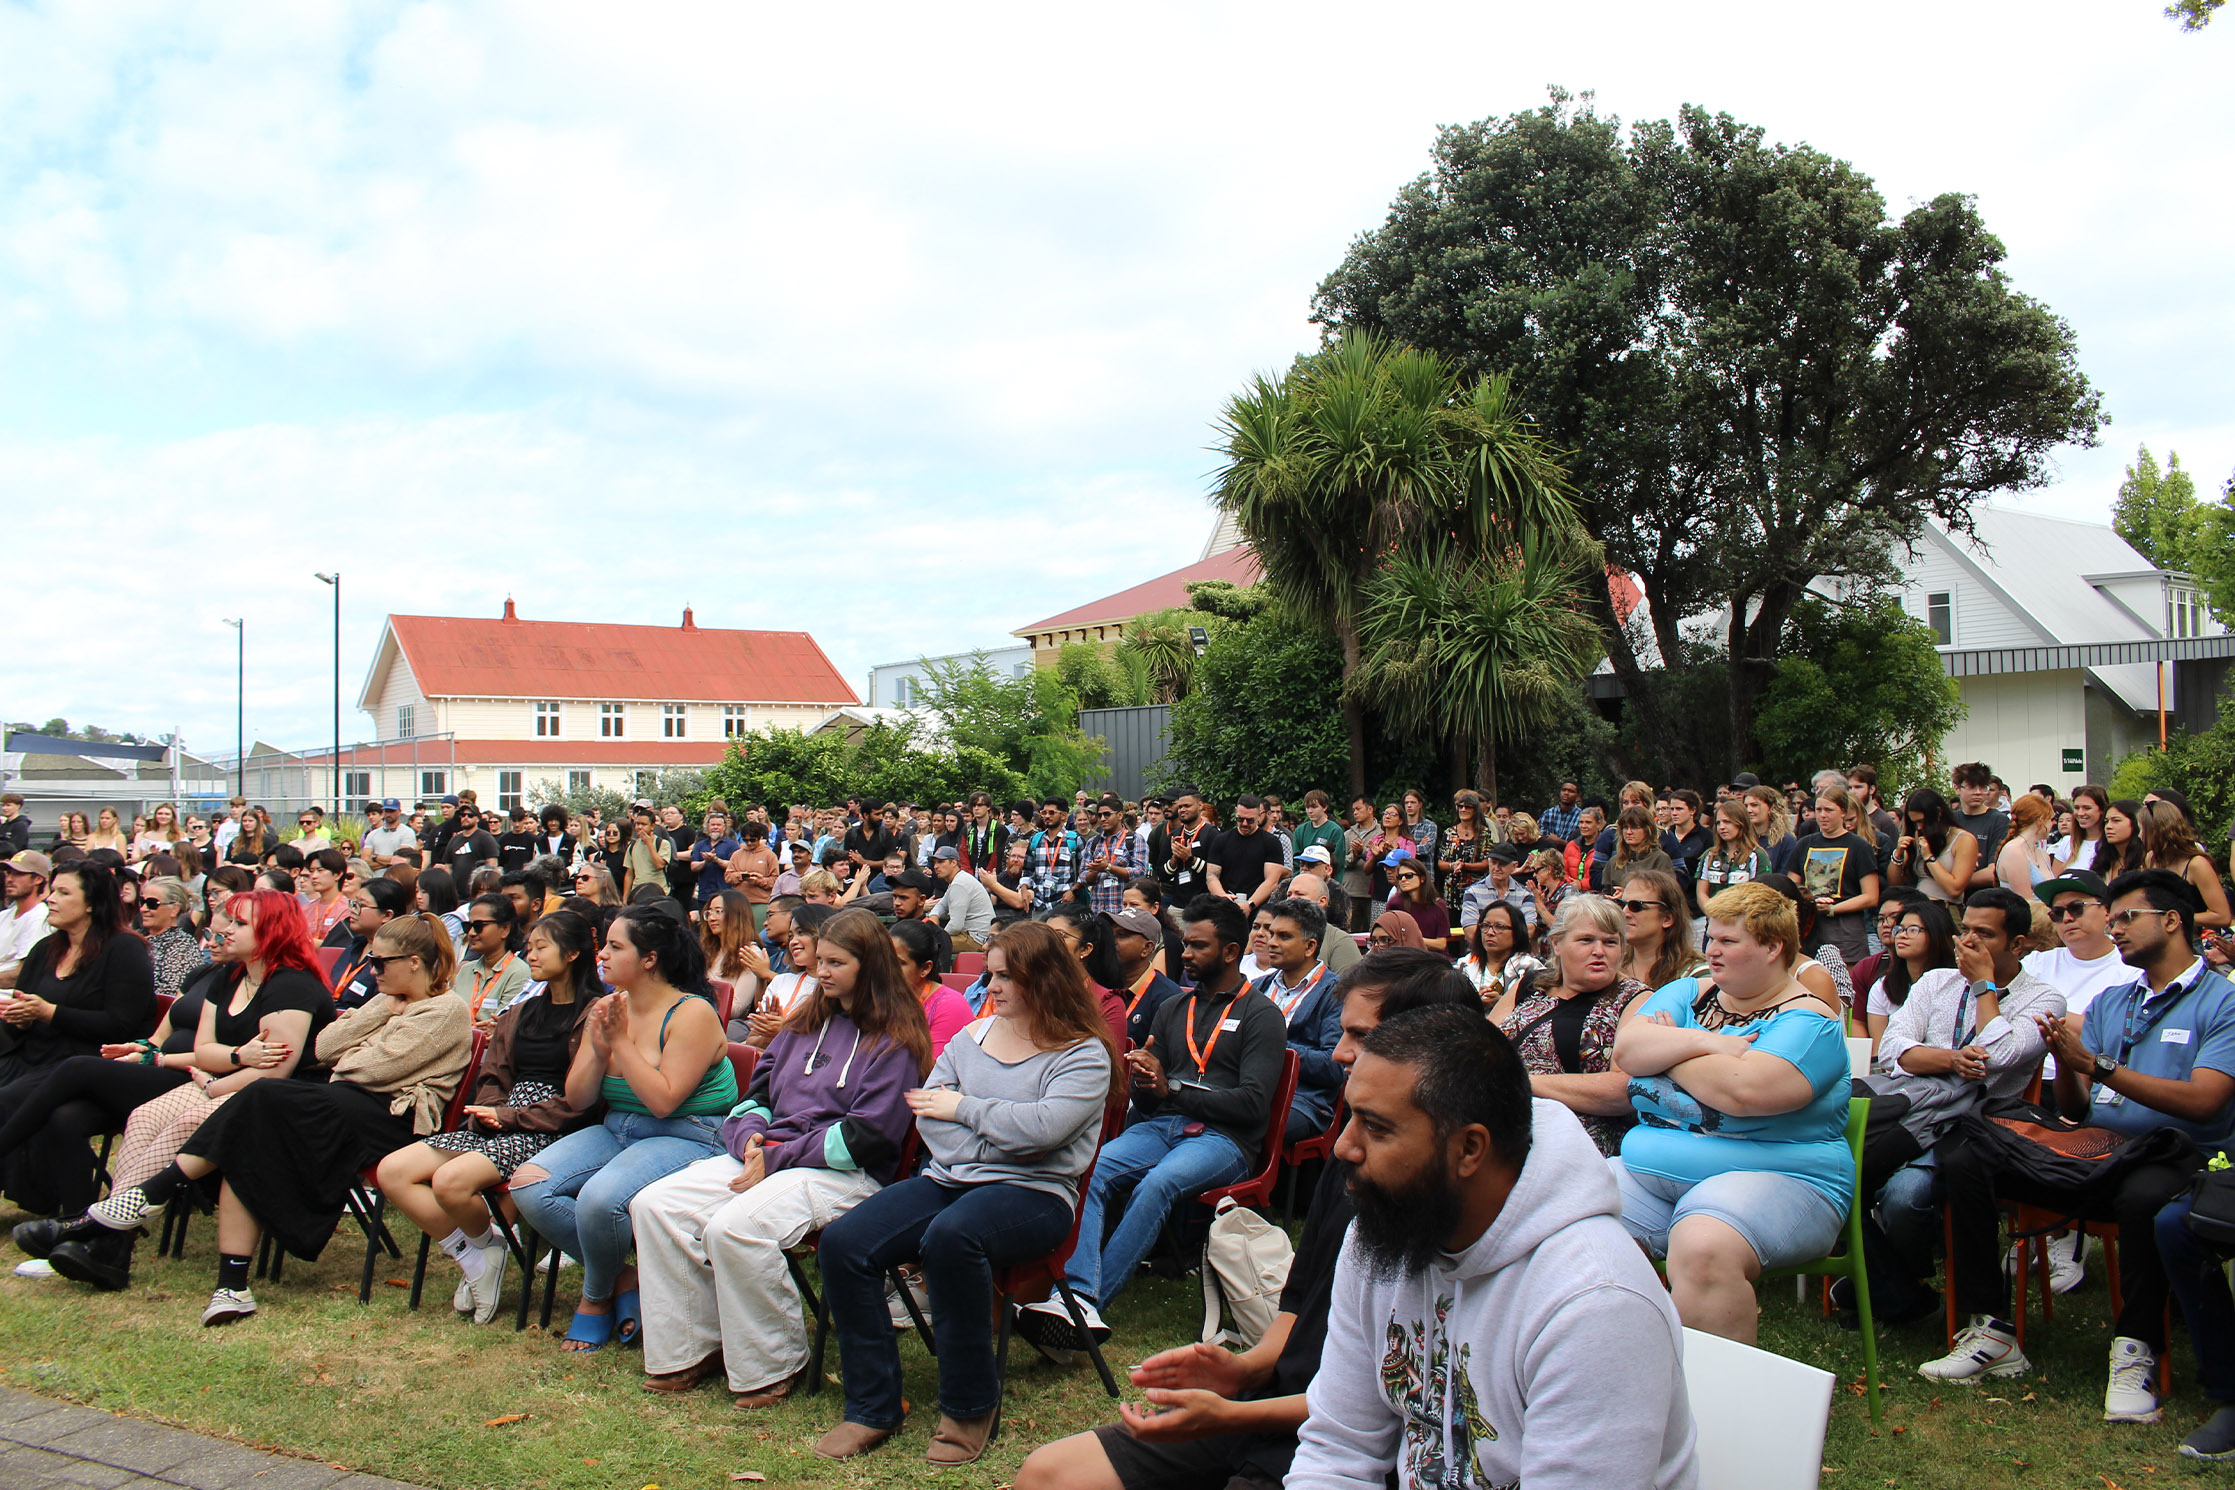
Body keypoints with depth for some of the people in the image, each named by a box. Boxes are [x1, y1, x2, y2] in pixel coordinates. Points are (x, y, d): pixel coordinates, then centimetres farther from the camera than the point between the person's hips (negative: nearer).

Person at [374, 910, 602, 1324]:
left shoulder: (594, 1013, -6)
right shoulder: (521, 1011, 20)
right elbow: (493, 1075, 19)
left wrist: (508, 1116, -13)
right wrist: (486, 1114, -2)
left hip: (548, 1134, -8)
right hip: (496, 1126, 9)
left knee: (451, 1181, -30)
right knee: (392, 1171, -8)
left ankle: (485, 1246, 2)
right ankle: (472, 1257, -2)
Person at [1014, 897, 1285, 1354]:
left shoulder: (1260, 1015, 4)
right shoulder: (1172, 1010, 23)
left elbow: (1253, 1103, -8)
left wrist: (1172, 1089, -10)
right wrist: (1143, 1084, -3)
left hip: (1223, 1138, -5)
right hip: (1160, 1127, 5)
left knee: (1157, 1184, -36)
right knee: (1090, 1168, -26)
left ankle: (1093, 1298, -36)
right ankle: (1077, 1296, -39)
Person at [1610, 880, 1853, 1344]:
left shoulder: (1806, 1019, -3)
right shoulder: (1691, 994, 17)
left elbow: (1742, 1091, -21)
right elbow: (1626, 1049, 1)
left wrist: (1668, 1052, -5)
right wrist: (1703, 1043, -12)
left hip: (1772, 1178, -6)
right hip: (1648, 1168, 6)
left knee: (1702, 1250, -38)